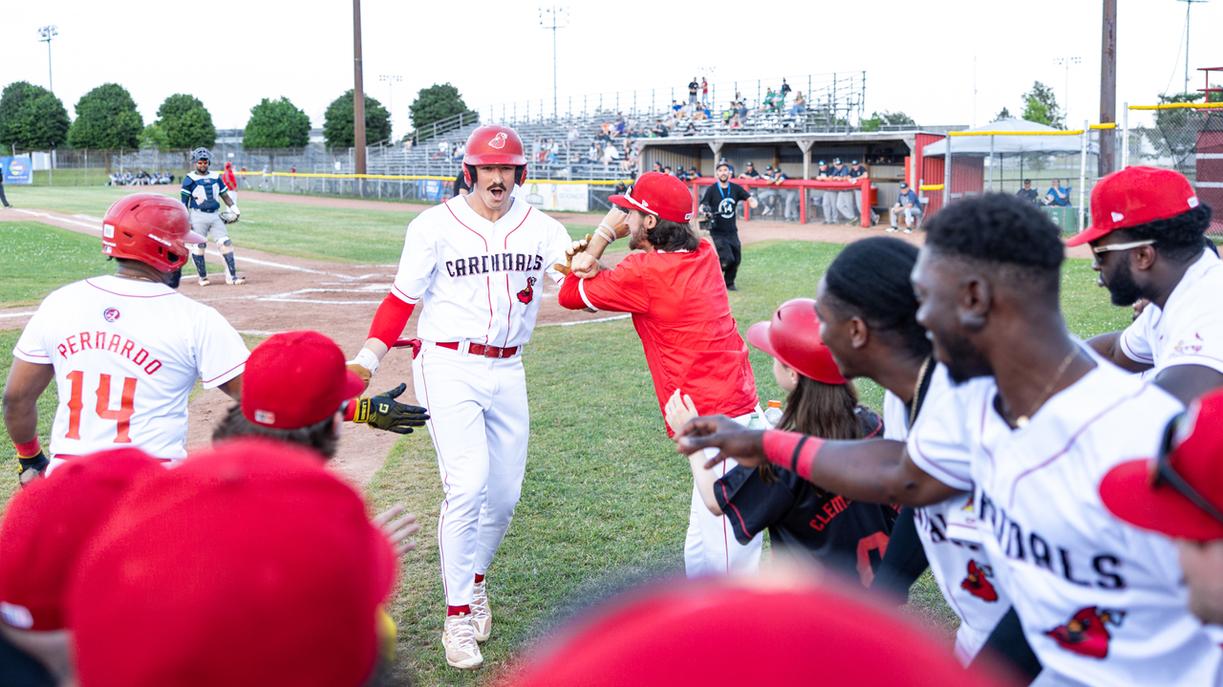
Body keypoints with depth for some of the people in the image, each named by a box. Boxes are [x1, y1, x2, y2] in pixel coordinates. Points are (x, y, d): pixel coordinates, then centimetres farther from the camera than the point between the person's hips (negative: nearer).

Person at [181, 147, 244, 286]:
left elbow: (224, 194, 17)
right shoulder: (190, 179, -2)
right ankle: (203, 277, 10)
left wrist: (233, 207, 1)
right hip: (198, 216, -4)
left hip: (215, 215, 4)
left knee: (225, 243, -5)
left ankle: (232, 276, -4)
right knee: (199, 246, -1)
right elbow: (184, 202, -3)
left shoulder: (215, 177, 12)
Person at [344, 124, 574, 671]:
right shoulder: (436, 226, -5)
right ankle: (458, 616, -2)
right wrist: (366, 360, -15)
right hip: (449, 367, -4)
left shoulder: (541, 229, 3)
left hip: (506, 370, 4)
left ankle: (474, 581, 37)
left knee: (504, 492, 10)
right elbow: (401, 299, -4)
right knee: (467, 485, -16)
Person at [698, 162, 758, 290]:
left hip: (732, 231, 5)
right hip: (717, 231, -5)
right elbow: (702, 207, -11)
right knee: (727, 259, -16)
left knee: (736, 259, 6)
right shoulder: (711, 190, -7)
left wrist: (753, 201, -23)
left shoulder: (736, 188, 3)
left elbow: (750, 198, 1)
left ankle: (729, 283, 28)